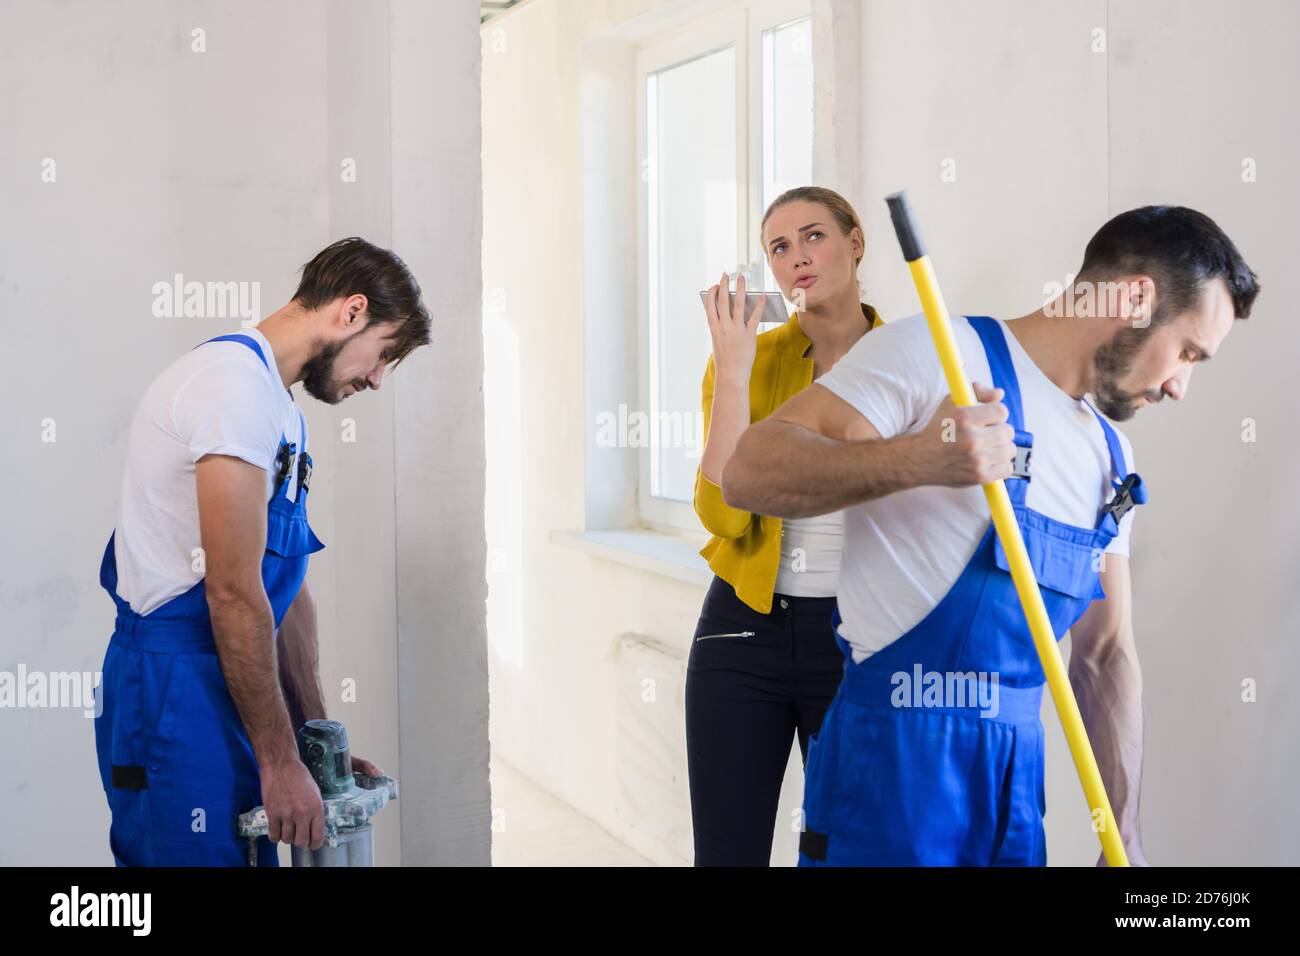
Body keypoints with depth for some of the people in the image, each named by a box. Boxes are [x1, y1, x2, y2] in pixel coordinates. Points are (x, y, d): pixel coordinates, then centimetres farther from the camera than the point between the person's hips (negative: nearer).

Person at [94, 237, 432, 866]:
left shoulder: (277, 406, 19)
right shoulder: (237, 382, -15)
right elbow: (234, 594, -19)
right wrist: (281, 762, -15)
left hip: (227, 688, 10)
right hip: (173, 694, -10)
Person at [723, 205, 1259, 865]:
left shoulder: (1110, 458, 16)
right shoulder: (935, 353, -8)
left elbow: (1106, 654, 17)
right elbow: (747, 475, -17)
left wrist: (1125, 839, 11)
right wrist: (919, 461, -31)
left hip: (1016, 776, 7)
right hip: (892, 764, -7)